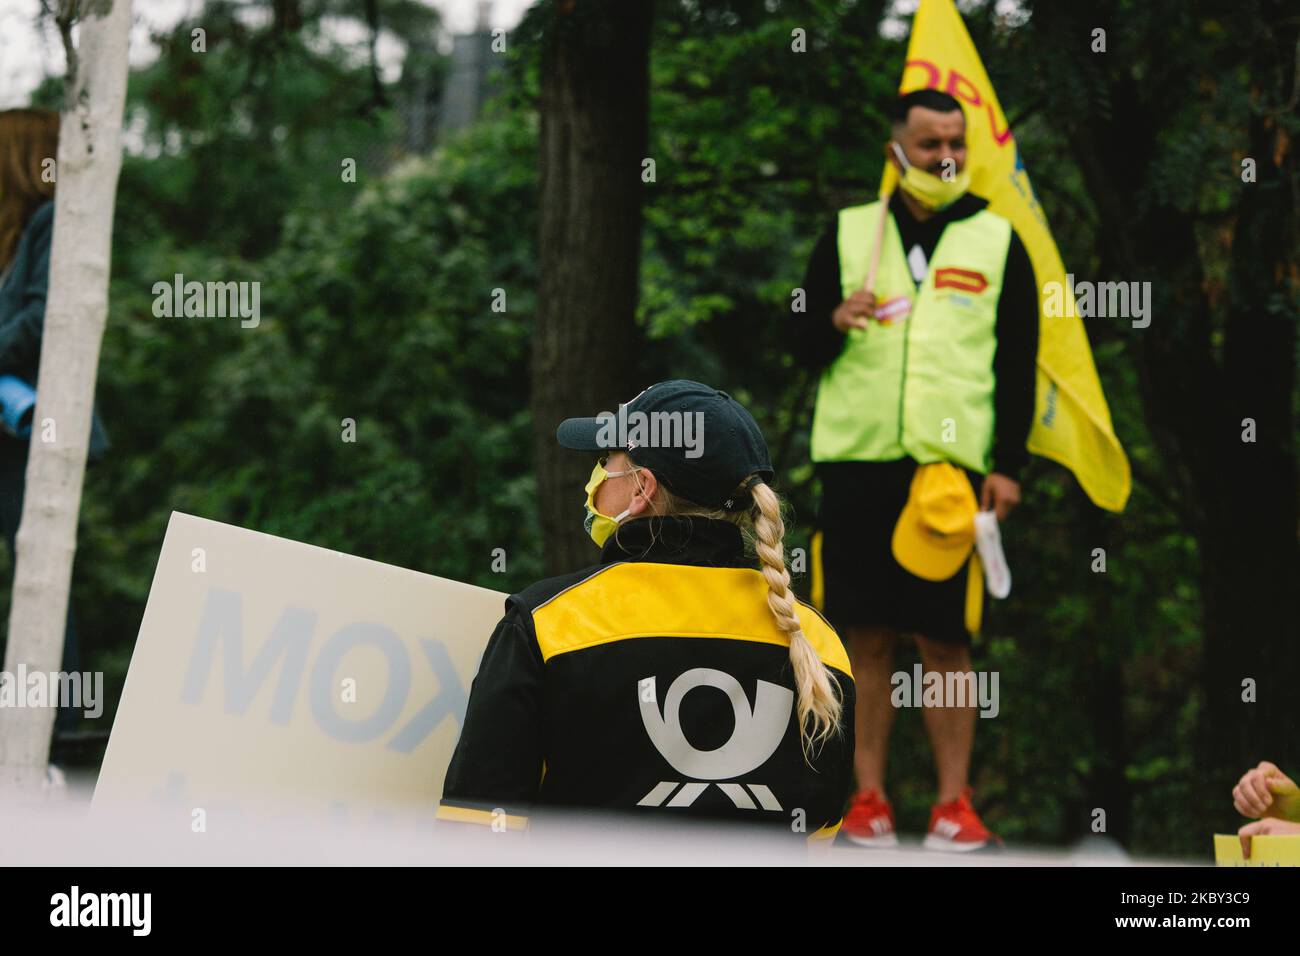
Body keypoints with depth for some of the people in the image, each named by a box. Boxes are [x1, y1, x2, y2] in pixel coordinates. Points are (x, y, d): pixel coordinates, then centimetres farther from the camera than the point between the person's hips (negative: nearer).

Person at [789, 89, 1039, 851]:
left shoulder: (997, 240, 9)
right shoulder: (849, 233, 11)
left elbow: (1017, 363, 8)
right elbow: (801, 344, 13)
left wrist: (1010, 465, 0)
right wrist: (835, 322, -10)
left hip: (950, 466, -1)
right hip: (859, 462, 2)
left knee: (945, 639, -4)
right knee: (869, 638, 4)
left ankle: (955, 803, 2)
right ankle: (870, 799, 11)